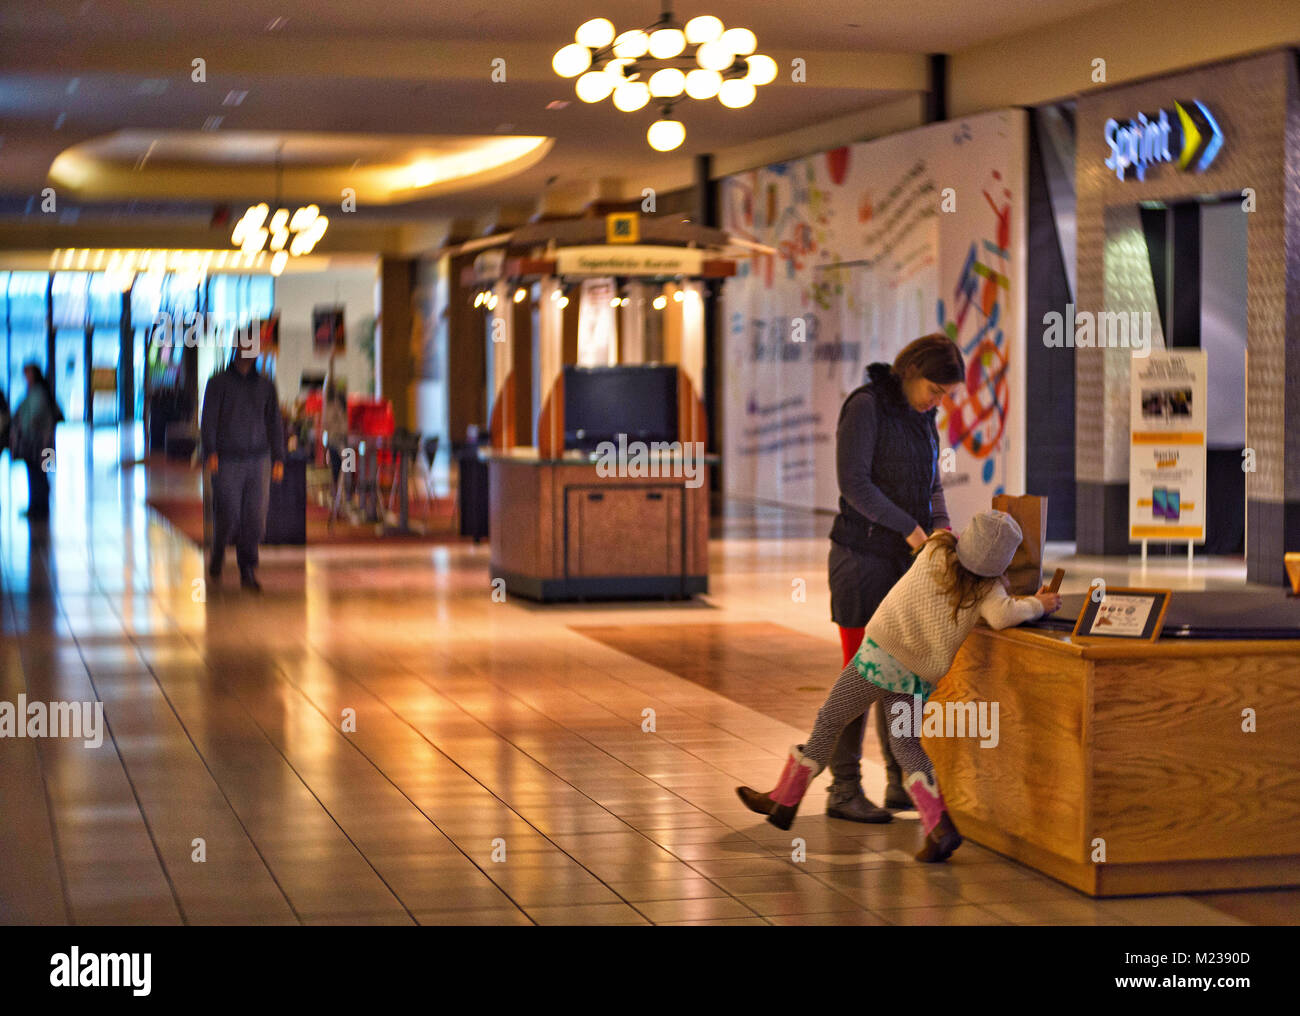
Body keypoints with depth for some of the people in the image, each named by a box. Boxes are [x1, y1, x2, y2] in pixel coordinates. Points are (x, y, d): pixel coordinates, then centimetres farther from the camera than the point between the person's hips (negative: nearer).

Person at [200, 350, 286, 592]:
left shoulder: (265, 385, 12)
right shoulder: (218, 383, 3)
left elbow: (274, 423, 15)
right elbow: (208, 420, -2)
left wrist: (278, 458, 8)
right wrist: (211, 452, -14)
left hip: (258, 461, 3)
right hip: (227, 461, -2)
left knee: (255, 519, -3)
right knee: (228, 517, -5)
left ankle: (248, 571, 5)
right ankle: (217, 556, 23)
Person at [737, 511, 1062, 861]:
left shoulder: (937, 550, -4)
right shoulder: (987, 588, -6)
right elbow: (1002, 615, -25)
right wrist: (1038, 605, -6)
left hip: (882, 654, -2)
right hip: (920, 678, 2)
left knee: (829, 722, 11)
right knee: (905, 745, 14)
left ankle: (784, 802, 20)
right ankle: (939, 827, -4)